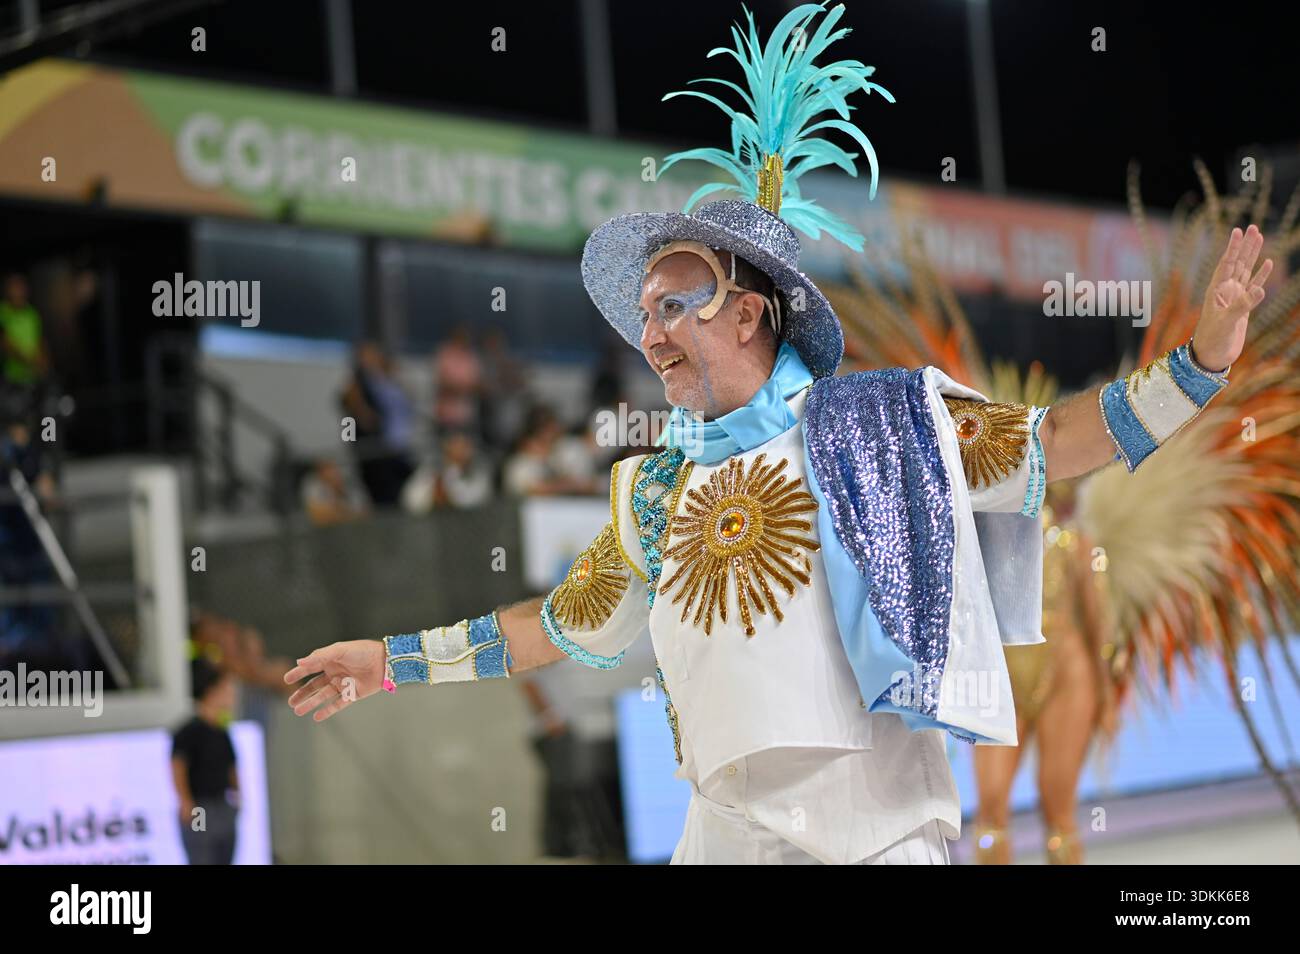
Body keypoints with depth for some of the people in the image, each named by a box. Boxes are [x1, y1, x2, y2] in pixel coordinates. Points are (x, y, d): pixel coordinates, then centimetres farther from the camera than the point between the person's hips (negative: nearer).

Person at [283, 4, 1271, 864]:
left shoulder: (874, 423, 5)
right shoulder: (651, 491, 17)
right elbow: (567, 623, 27)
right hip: (731, 826, 4)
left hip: (879, 820, -3)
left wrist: (1199, 364, -8)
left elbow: (1043, 444, 3)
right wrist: (395, 659, 27)